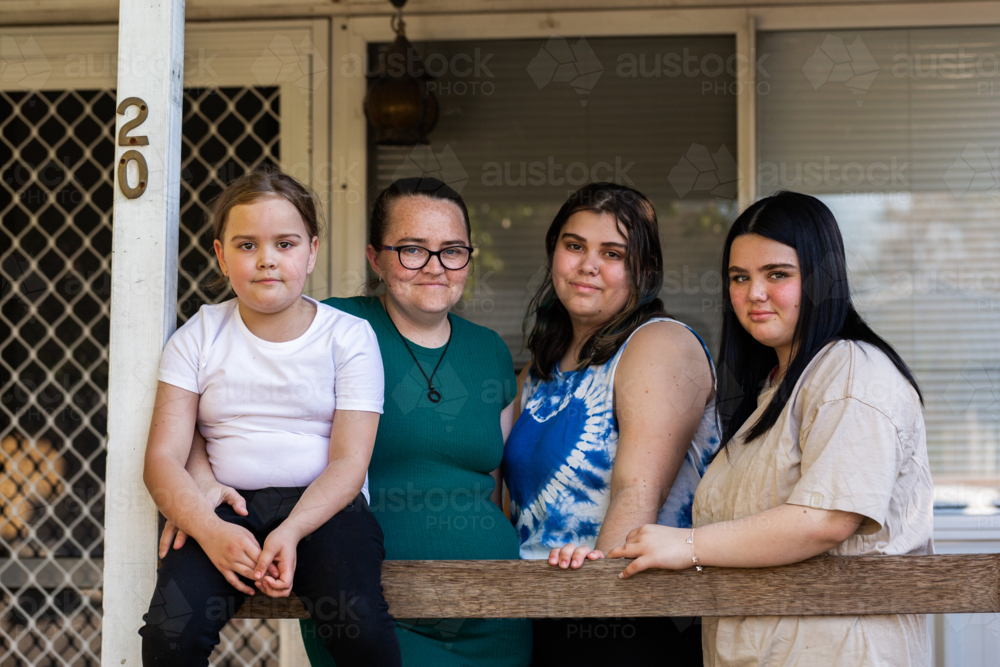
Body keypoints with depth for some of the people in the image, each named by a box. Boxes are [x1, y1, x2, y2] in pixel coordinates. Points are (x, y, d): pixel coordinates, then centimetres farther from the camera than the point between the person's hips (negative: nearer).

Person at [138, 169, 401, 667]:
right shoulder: (198, 338, 6)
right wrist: (211, 530, -21)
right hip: (227, 505, 1)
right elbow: (163, 458, -1)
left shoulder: (349, 336, 3)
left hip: (323, 505, -1)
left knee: (359, 625, -30)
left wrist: (291, 532, -22)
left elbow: (348, 461, -4)